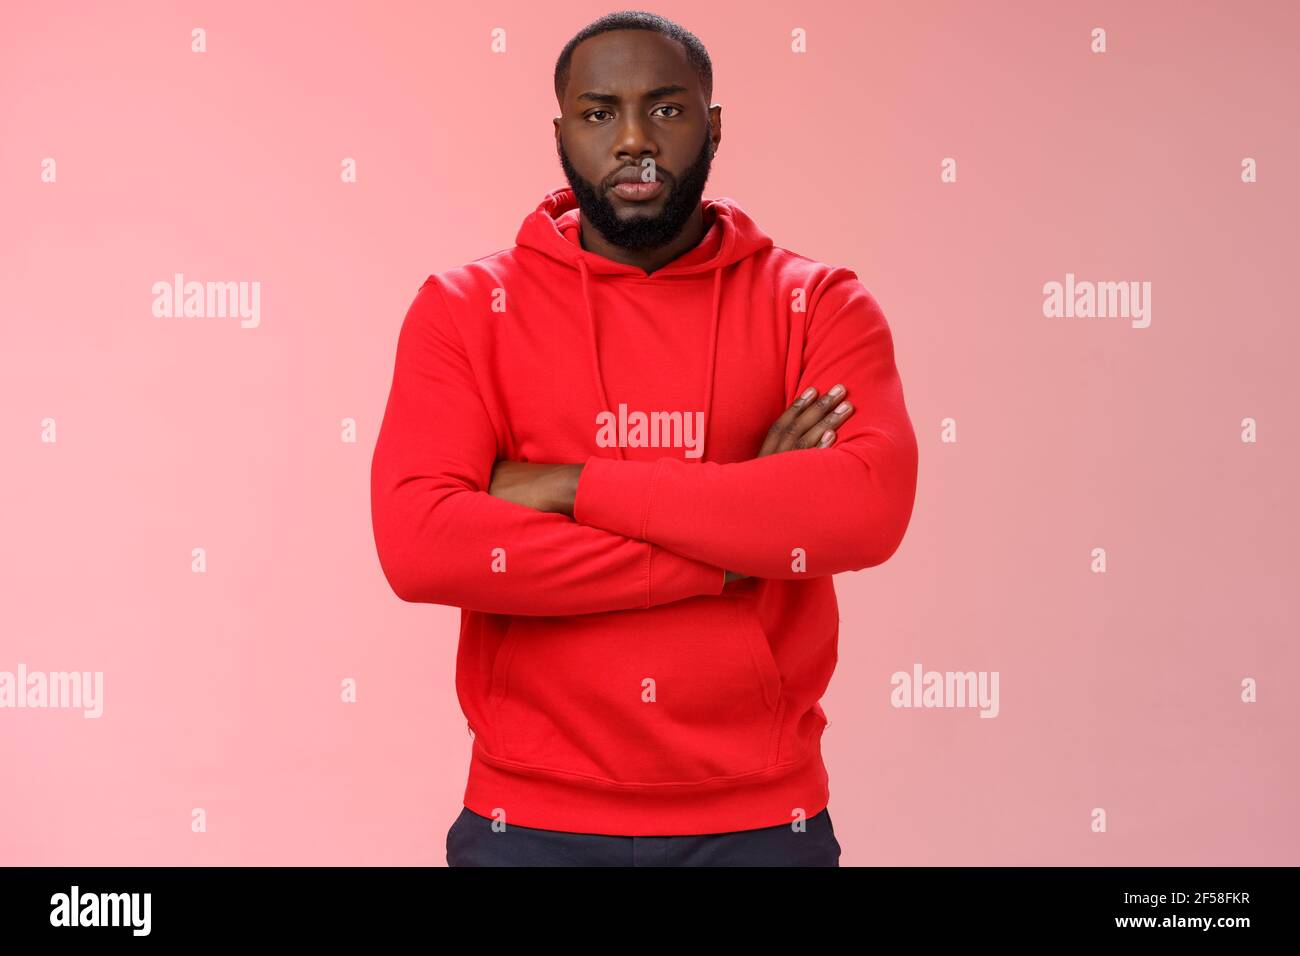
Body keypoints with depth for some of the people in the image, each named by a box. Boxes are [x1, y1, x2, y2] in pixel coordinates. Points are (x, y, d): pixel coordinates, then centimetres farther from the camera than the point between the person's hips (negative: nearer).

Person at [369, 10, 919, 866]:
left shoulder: (817, 305, -1)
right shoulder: (465, 310, -2)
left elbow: (870, 507, -19)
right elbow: (420, 544, -17)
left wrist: (575, 489, -18)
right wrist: (734, 549, -16)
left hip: (761, 820, 1)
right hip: (533, 821, 0)